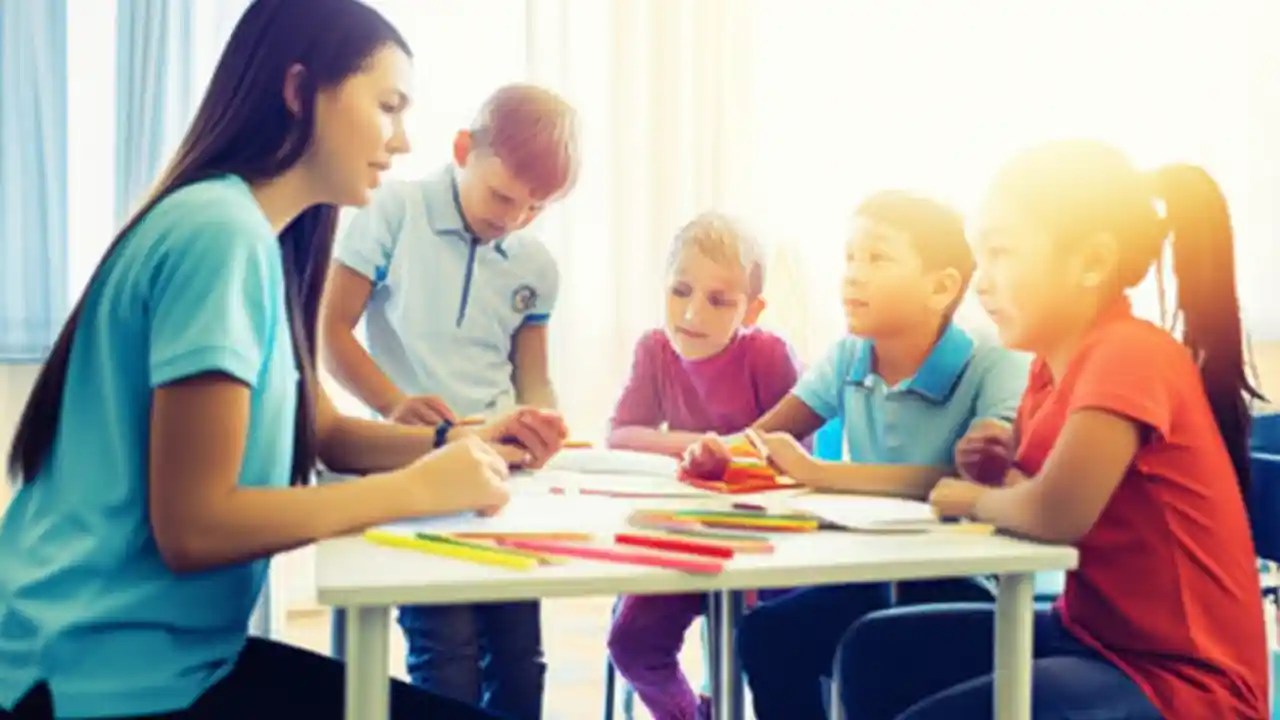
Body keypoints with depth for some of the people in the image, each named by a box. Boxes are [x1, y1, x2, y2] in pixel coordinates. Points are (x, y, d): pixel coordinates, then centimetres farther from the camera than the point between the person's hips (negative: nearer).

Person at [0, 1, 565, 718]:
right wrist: (419, 488, -17)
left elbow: (322, 431, 18)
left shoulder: (261, 239, 10)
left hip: (167, 650, 9)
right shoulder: (220, 232, -20)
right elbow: (193, 526, -23)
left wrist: (455, 443, 1)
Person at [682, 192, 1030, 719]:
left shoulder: (993, 370, -17)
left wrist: (820, 473, -35)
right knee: (766, 632, -14)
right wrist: (722, 453, -21)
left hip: (962, 590, -6)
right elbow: (766, 434, 5)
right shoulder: (848, 358, 3)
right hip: (874, 579, 6)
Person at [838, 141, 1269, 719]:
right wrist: (1001, 473, -9)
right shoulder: (1054, 363, 7)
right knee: (877, 652, 8)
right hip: (1093, 636, 9)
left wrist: (979, 500, -12)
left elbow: (1056, 513, -33)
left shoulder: (1130, 355, -21)